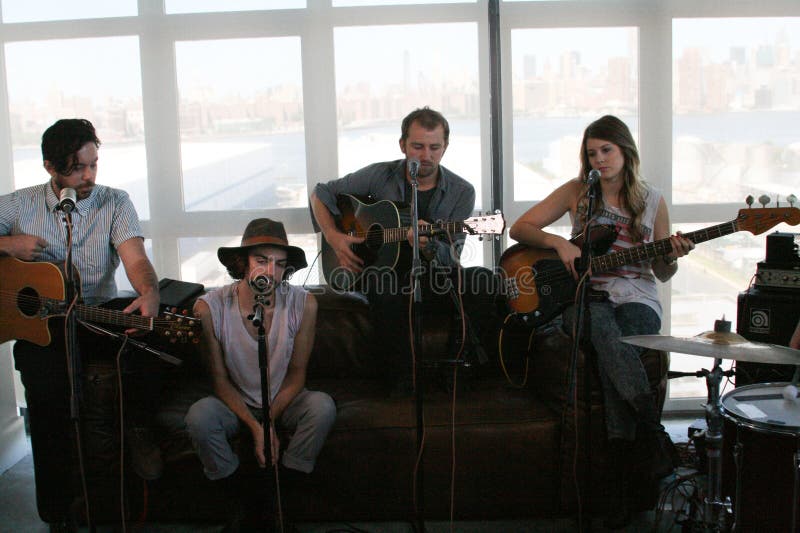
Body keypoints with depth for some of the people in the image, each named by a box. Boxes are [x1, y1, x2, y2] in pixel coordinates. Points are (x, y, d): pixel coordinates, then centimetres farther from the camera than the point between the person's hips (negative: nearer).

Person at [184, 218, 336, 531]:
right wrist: (254, 426, -20)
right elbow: (220, 380, -11)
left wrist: (270, 422, -17)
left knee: (322, 406, -29)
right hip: (236, 403, -1)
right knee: (199, 417, -31)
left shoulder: (303, 304, -17)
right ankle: (241, 498, -6)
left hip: (283, 401, 1)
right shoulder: (210, 308, -20)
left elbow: (296, 373, -7)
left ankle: (273, 498, -10)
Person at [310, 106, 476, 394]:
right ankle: (401, 377, -22)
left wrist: (428, 247, -32)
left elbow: (450, 259, -9)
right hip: (380, 267, -1)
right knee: (386, 289, -37)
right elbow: (321, 193, 9)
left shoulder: (461, 192, -3)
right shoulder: (380, 176, -1)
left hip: (429, 274, 1)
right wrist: (333, 237, -7)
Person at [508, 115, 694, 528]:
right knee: (602, 327, -38)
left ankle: (622, 479, -33)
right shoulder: (577, 191, 7)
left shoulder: (651, 201, 9)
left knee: (611, 353, -34)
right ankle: (652, 429, -41)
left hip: (636, 298, 0)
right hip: (585, 298, 0)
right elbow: (519, 228, 5)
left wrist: (672, 257, -10)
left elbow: (661, 273, 13)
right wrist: (559, 243, -12)